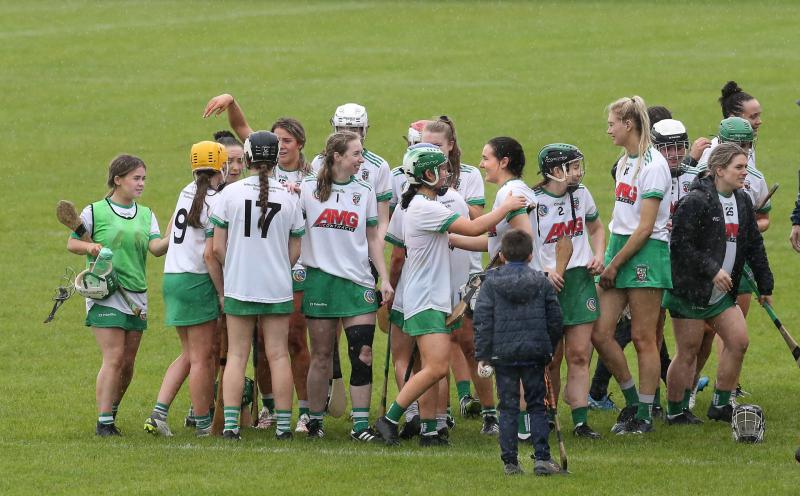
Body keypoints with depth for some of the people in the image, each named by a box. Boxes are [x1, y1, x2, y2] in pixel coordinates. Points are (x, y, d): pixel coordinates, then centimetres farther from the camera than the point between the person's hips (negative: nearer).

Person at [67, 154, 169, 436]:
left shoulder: (146, 215, 12)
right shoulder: (95, 212, 0)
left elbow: (156, 248, -2)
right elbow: (72, 243, 6)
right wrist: (90, 246, -15)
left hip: (137, 296, 5)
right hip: (106, 296, -5)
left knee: (128, 362, 7)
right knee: (114, 358, -14)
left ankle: (112, 411, 25)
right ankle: (104, 422, -13)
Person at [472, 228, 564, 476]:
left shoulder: (490, 283, -1)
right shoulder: (542, 282, 3)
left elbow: (483, 321, -5)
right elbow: (555, 320, 6)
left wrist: (483, 355, -2)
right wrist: (549, 348, 20)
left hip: (503, 353, -1)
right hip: (535, 353, 1)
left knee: (508, 408, 6)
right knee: (537, 406, 8)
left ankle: (510, 462, 3)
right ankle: (542, 457, -1)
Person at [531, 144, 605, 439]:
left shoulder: (580, 194, 9)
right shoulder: (533, 202, -8)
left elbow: (596, 228, 25)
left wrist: (598, 256, 7)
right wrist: (544, 271, -21)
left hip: (580, 279, 4)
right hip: (547, 282, -4)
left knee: (579, 356, -2)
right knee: (551, 358, -2)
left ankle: (580, 422, -4)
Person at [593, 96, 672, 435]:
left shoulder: (652, 165, -13)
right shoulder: (625, 162, 14)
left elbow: (645, 227, -16)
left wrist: (616, 264, -13)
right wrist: (607, 258, 11)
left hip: (646, 253, -8)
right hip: (619, 248, 8)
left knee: (643, 337, -2)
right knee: (600, 333, 3)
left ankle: (644, 415, 6)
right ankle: (632, 400, 18)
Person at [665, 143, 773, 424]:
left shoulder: (742, 202, 8)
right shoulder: (696, 202, -17)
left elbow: (754, 246, 15)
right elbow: (680, 245, -21)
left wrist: (765, 286, 15)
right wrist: (712, 271, -23)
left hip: (722, 292, 8)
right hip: (689, 290, -8)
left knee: (739, 342, -1)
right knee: (688, 352, -1)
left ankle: (720, 405, 12)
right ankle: (675, 412, 11)